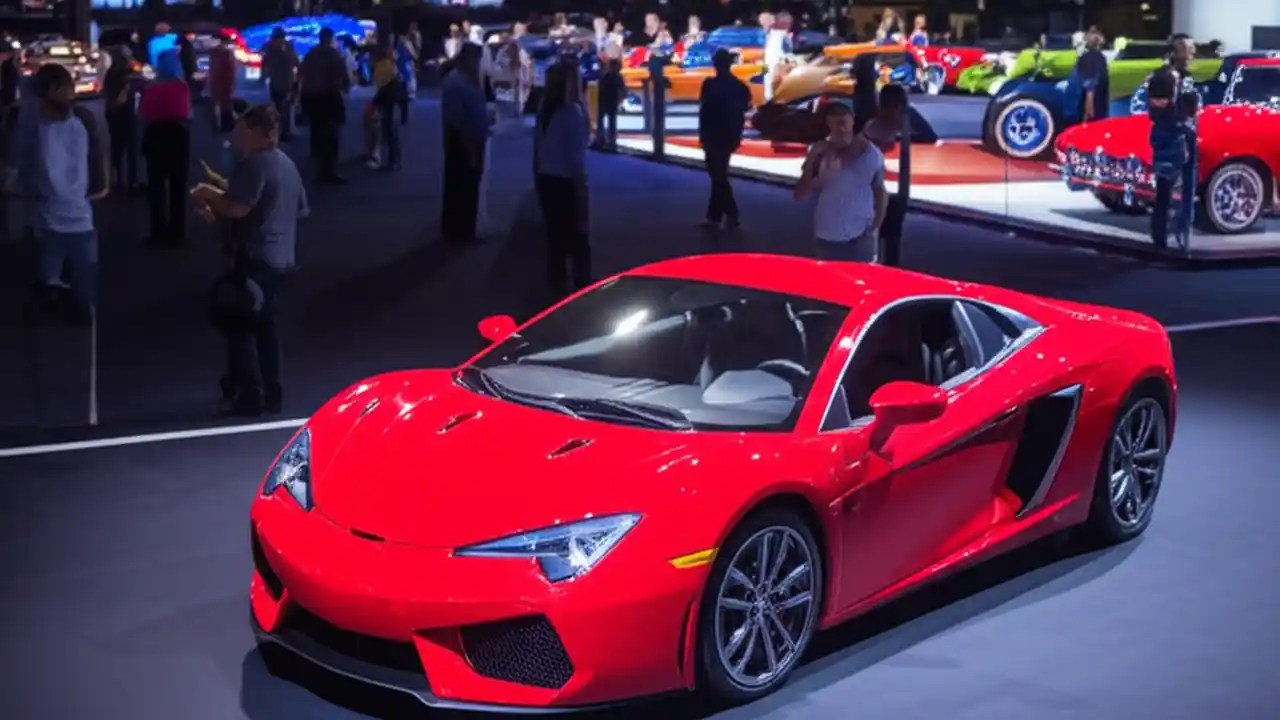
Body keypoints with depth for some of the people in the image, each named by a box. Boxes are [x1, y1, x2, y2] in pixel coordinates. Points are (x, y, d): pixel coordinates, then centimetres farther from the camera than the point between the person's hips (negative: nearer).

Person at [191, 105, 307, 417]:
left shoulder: (255, 163, -15)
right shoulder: (287, 164, 16)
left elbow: (238, 207, -26)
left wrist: (210, 196, -5)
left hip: (254, 257, -10)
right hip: (280, 257, 10)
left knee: (241, 325, -3)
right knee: (265, 325, 15)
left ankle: (249, 395, -4)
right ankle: (270, 393, 19)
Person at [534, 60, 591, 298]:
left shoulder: (545, 110, 8)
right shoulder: (572, 111, -16)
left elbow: (539, 147, 11)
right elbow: (575, 152, -17)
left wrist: (538, 175, 17)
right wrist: (581, 183, -12)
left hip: (546, 178, 7)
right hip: (566, 180, -7)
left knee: (555, 235, 13)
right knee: (577, 238, 1)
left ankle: (558, 288, 18)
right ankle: (582, 289, 2)